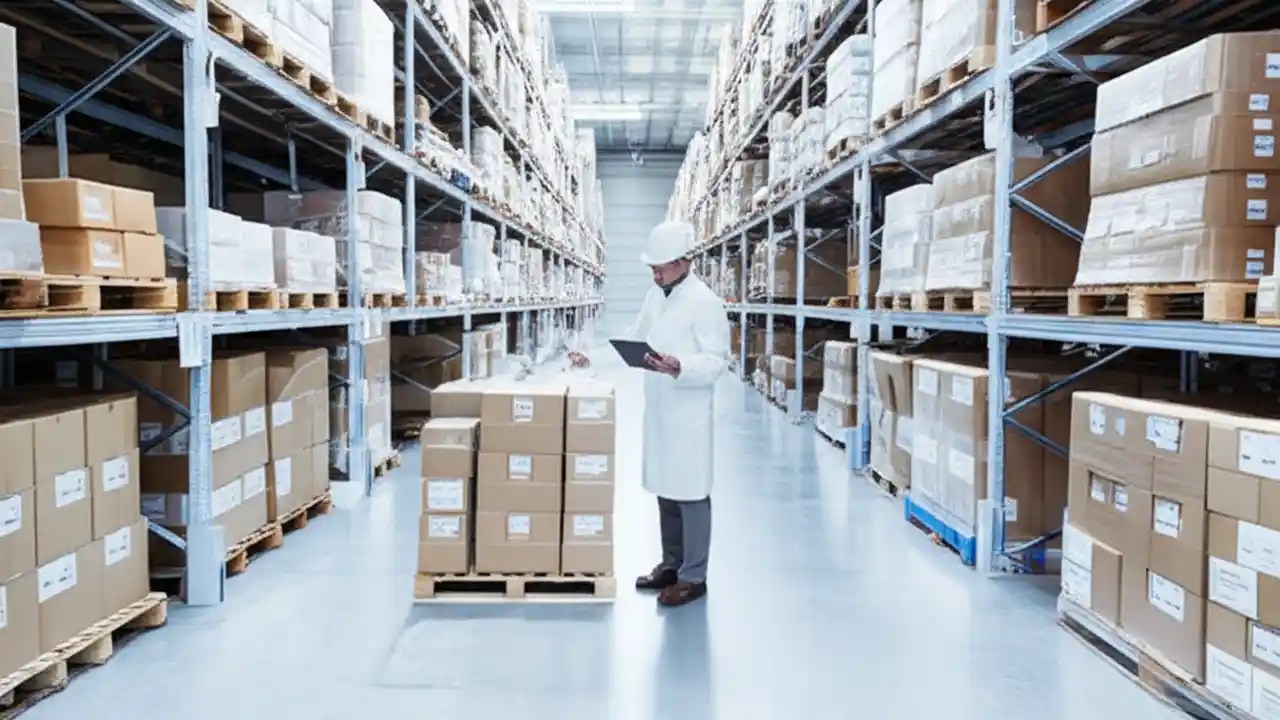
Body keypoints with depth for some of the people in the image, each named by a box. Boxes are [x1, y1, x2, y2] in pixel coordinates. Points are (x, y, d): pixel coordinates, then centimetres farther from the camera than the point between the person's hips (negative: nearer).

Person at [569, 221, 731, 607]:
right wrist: (593, 357, 9)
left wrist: (679, 368, -32)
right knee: (665, 490, 15)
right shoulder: (655, 295, 11)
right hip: (658, 409, 8)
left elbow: (717, 361, -16)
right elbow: (634, 340, 18)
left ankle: (693, 577, 10)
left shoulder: (705, 302, -13)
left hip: (688, 413, -8)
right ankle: (671, 564, 29)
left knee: (690, 493, -1)